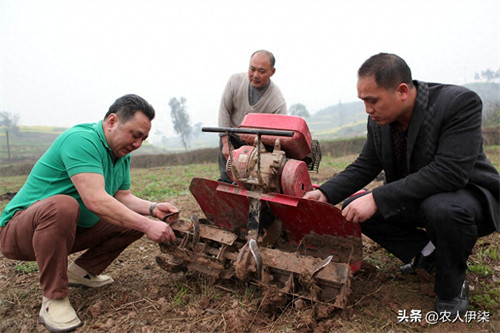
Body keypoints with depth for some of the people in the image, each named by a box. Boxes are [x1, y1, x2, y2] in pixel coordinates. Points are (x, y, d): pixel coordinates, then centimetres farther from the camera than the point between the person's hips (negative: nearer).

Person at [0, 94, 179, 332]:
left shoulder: (122, 155, 3)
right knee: (62, 205, -39)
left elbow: (123, 198, 8)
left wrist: (152, 208, -11)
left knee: (134, 221, 0)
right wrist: (147, 226, -33)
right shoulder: (81, 140, -26)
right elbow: (95, 200, -36)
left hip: (72, 229, 8)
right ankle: (53, 299, -21)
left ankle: (83, 271, 13)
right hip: (19, 230, -8)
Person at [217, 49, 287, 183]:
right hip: (231, 138, 2)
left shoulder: (278, 102, -24)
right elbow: (224, 111, -7)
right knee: (227, 179, -3)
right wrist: (226, 143, -10)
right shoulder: (235, 81, -15)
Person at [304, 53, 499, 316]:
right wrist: (325, 193, -16)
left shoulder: (461, 102, -26)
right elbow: (364, 167, 1)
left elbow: (450, 172, -36)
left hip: (466, 192, -6)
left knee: (442, 208, -39)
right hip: (413, 197, 6)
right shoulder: (378, 120, -7)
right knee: (353, 208, -7)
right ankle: (426, 252, 9)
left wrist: (377, 199, -40)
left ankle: (452, 288, -8)